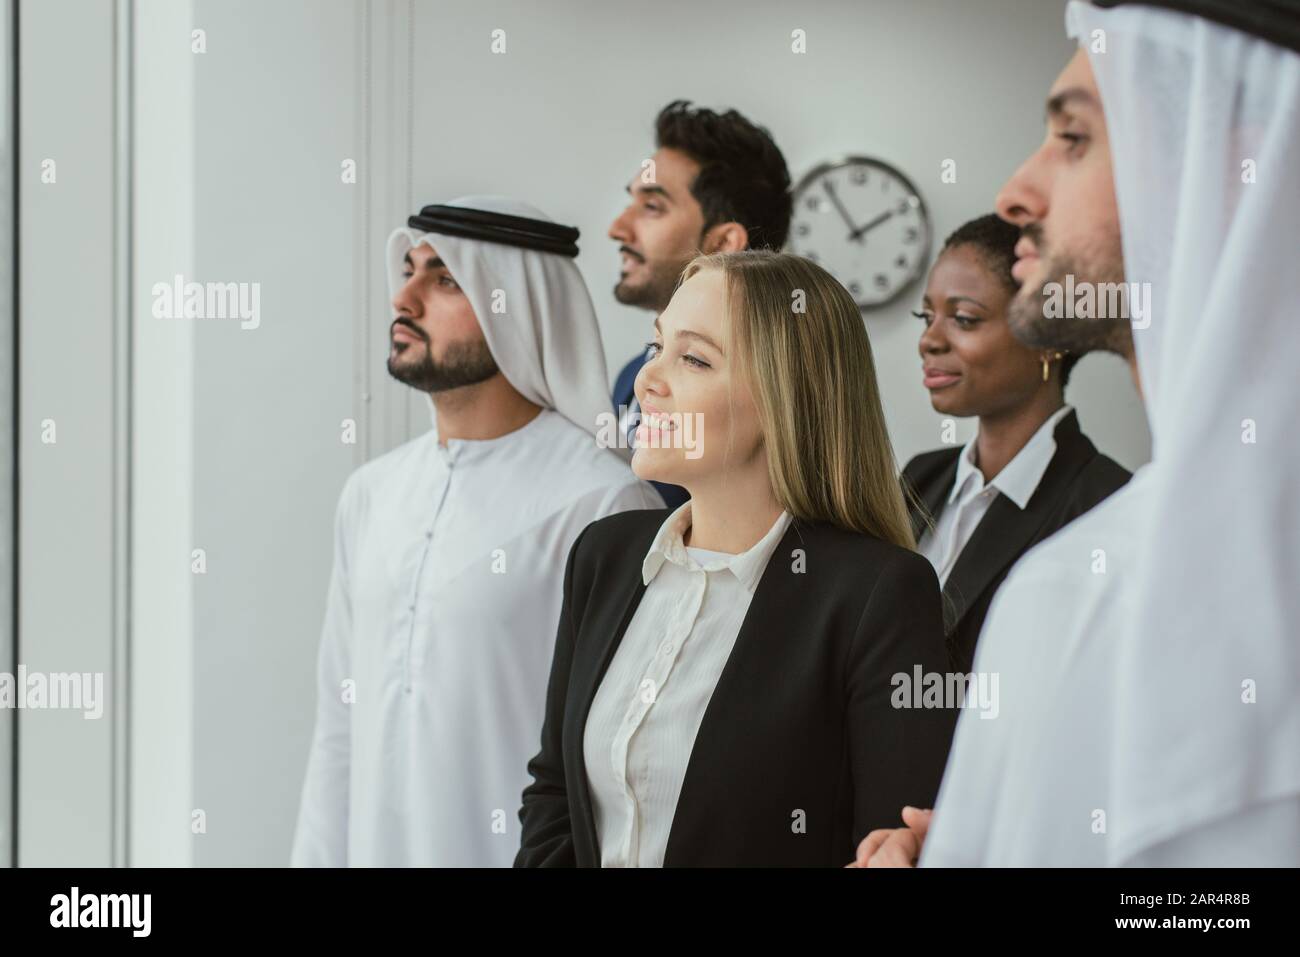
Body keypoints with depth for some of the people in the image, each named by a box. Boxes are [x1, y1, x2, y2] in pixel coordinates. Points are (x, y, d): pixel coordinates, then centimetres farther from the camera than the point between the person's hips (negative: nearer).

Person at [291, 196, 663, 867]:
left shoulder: (601, 503, -15)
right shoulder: (371, 493, 8)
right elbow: (339, 733, 12)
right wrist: (318, 857, 8)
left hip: (511, 850, -6)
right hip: (376, 848, 6)